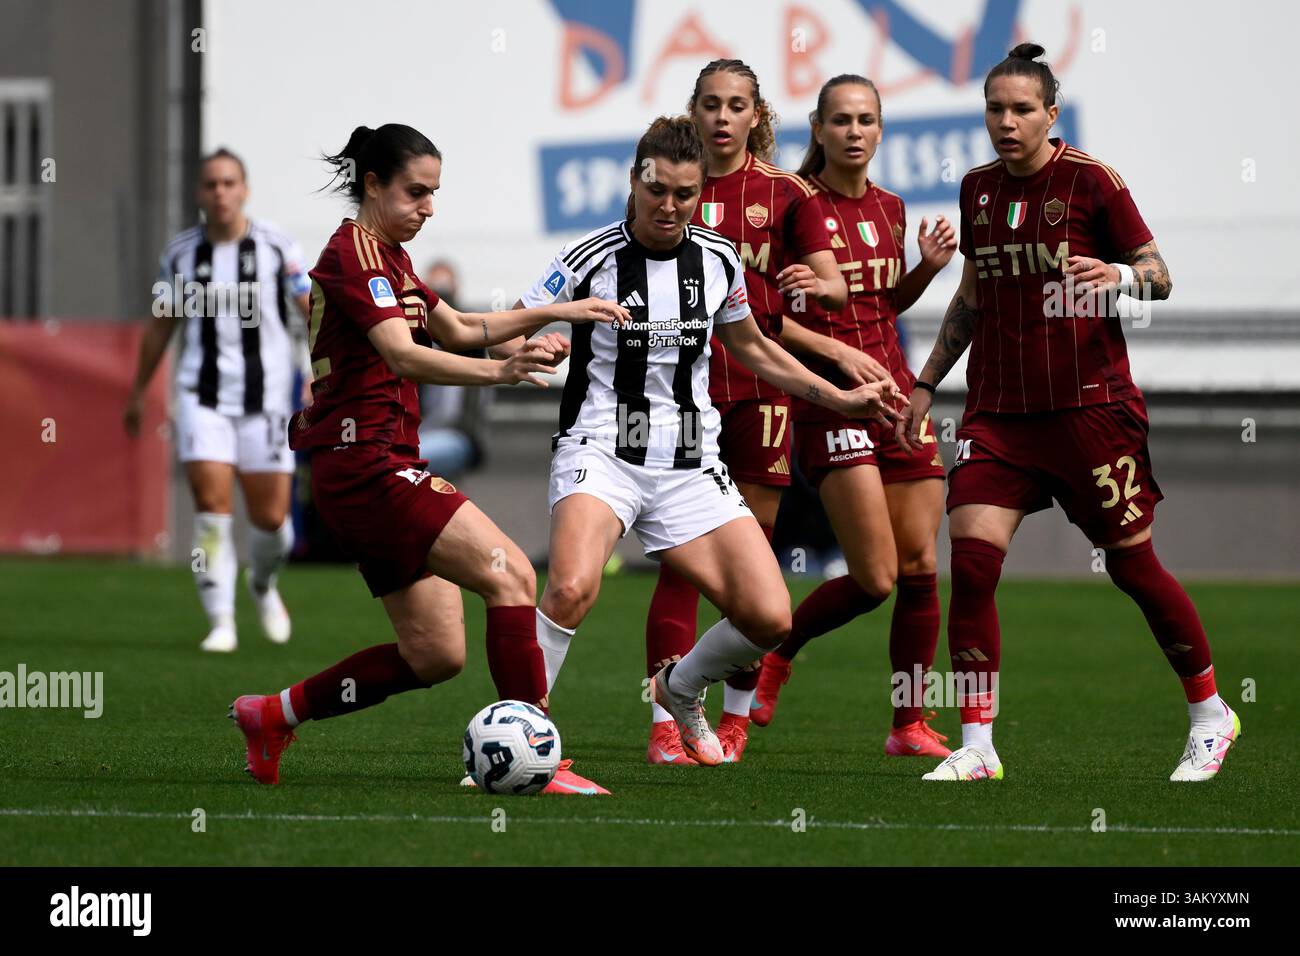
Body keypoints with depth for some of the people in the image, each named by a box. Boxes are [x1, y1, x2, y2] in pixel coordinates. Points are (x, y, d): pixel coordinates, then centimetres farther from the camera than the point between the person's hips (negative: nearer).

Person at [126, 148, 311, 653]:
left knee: (271, 517, 1)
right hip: (202, 397, 1)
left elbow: (313, 309, -1)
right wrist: (137, 393, 21)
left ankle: (262, 583, 35)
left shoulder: (276, 246, -2)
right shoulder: (180, 253, 4)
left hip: (265, 399, -1)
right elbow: (160, 326, 16)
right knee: (211, 503, -14)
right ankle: (220, 622, -8)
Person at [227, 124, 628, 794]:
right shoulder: (355, 254, -12)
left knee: (435, 654, 7)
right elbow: (403, 355, -27)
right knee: (510, 574, -19)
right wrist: (501, 371, -43)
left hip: (377, 471, 10)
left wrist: (559, 312, 20)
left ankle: (273, 714, 18)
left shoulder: (386, 255, 19)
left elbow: (459, 330, 31)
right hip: (364, 464, -10)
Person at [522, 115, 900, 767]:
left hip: (689, 468, 4)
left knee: (769, 619, -7)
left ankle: (680, 690, 25)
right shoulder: (593, 258, -7)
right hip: (601, 451, -4)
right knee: (571, 589, -34)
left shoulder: (718, 261, 7)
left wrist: (840, 399, 22)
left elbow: (753, 348, 24)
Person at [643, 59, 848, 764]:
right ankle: (664, 723, -8)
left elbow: (835, 287, 3)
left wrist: (815, 285, -18)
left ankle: (736, 715, 15)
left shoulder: (785, 194, 5)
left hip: (760, 384, 0)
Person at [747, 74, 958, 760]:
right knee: (875, 577, -12)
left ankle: (910, 725, 9)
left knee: (920, 566, 1)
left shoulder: (889, 209, 12)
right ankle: (776, 651, 14)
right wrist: (837, 351, -17)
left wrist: (928, 267, 8)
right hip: (830, 399, -6)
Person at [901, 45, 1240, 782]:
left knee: (1133, 567, 3)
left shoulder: (1090, 181, -6)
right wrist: (927, 383, 22)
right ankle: (976, 748, -6)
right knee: (972, 563, -11)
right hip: (998, 411, 4)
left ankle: (1211, 714, 23)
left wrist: (1120, 273, -25)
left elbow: (1160, 275, -3)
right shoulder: (979, 189, 10)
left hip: (1088, 405, -4)